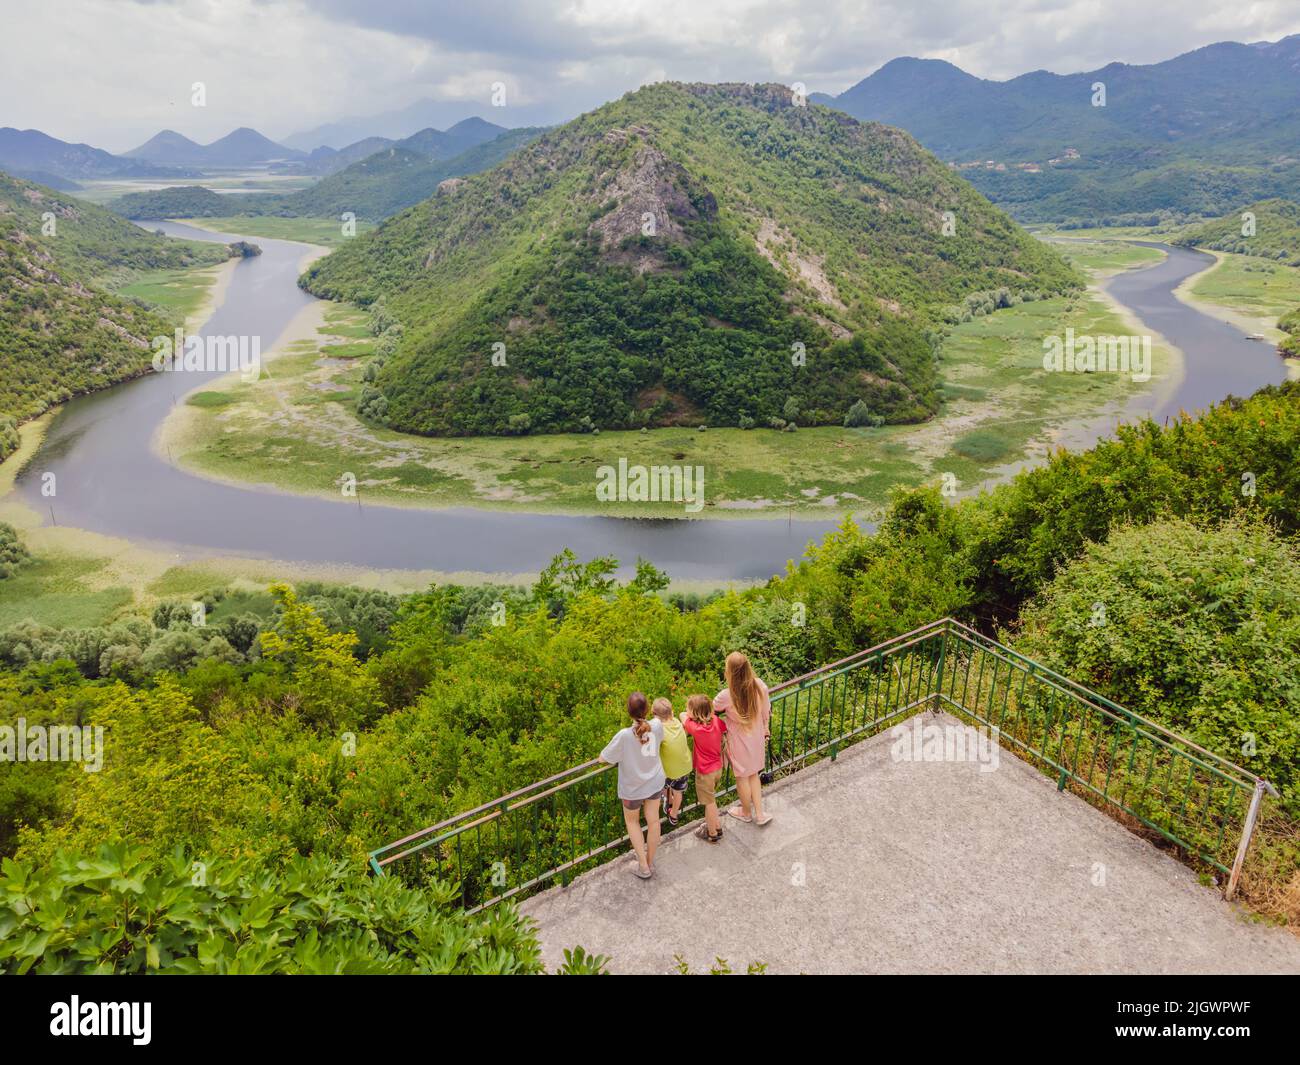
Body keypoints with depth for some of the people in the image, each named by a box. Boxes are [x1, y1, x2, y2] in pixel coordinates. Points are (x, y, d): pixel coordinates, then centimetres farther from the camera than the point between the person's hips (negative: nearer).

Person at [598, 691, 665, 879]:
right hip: (655, 782, 3)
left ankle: (643, 867, 25)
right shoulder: (657, 726, -20)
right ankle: (650, 862, 38)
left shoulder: (624, 735, -34)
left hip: (632, 788, -3)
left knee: (632, 821, 23)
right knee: (653, 821, 19)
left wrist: (619, 754, -2)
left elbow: (603, 758, -20)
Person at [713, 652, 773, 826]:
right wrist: (765, 732, 14)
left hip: (739, 743, -4)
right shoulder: (760, 686, -21)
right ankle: (759, 814, 33)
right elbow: (766, 713, -4)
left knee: (742, 777, 21)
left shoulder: (726, 696, -32)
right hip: (757, 738, 4)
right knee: (753, 774, 27)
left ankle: (746, 813, 43)